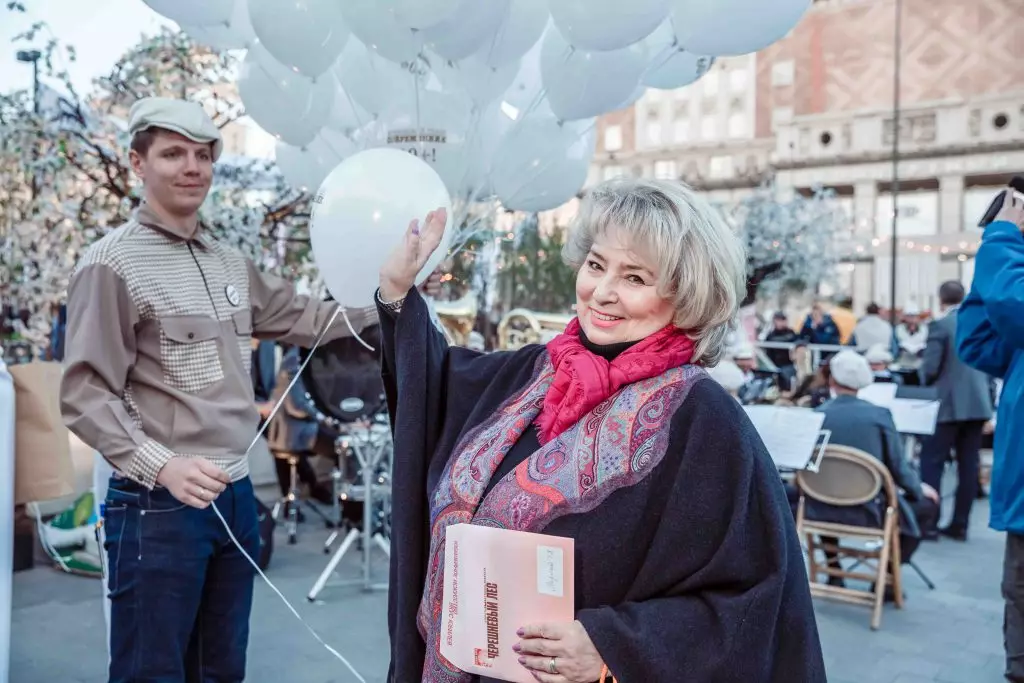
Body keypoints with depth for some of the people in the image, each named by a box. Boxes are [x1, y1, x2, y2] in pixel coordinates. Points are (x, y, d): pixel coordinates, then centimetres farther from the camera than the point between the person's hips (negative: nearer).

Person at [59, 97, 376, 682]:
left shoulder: (232, 264, 10)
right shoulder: (112, 264, -10)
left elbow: (303, 320, 20)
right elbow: (85, 395, -13)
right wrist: (161, 466, -25)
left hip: (236, 497, 7)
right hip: (157, 506, -6)